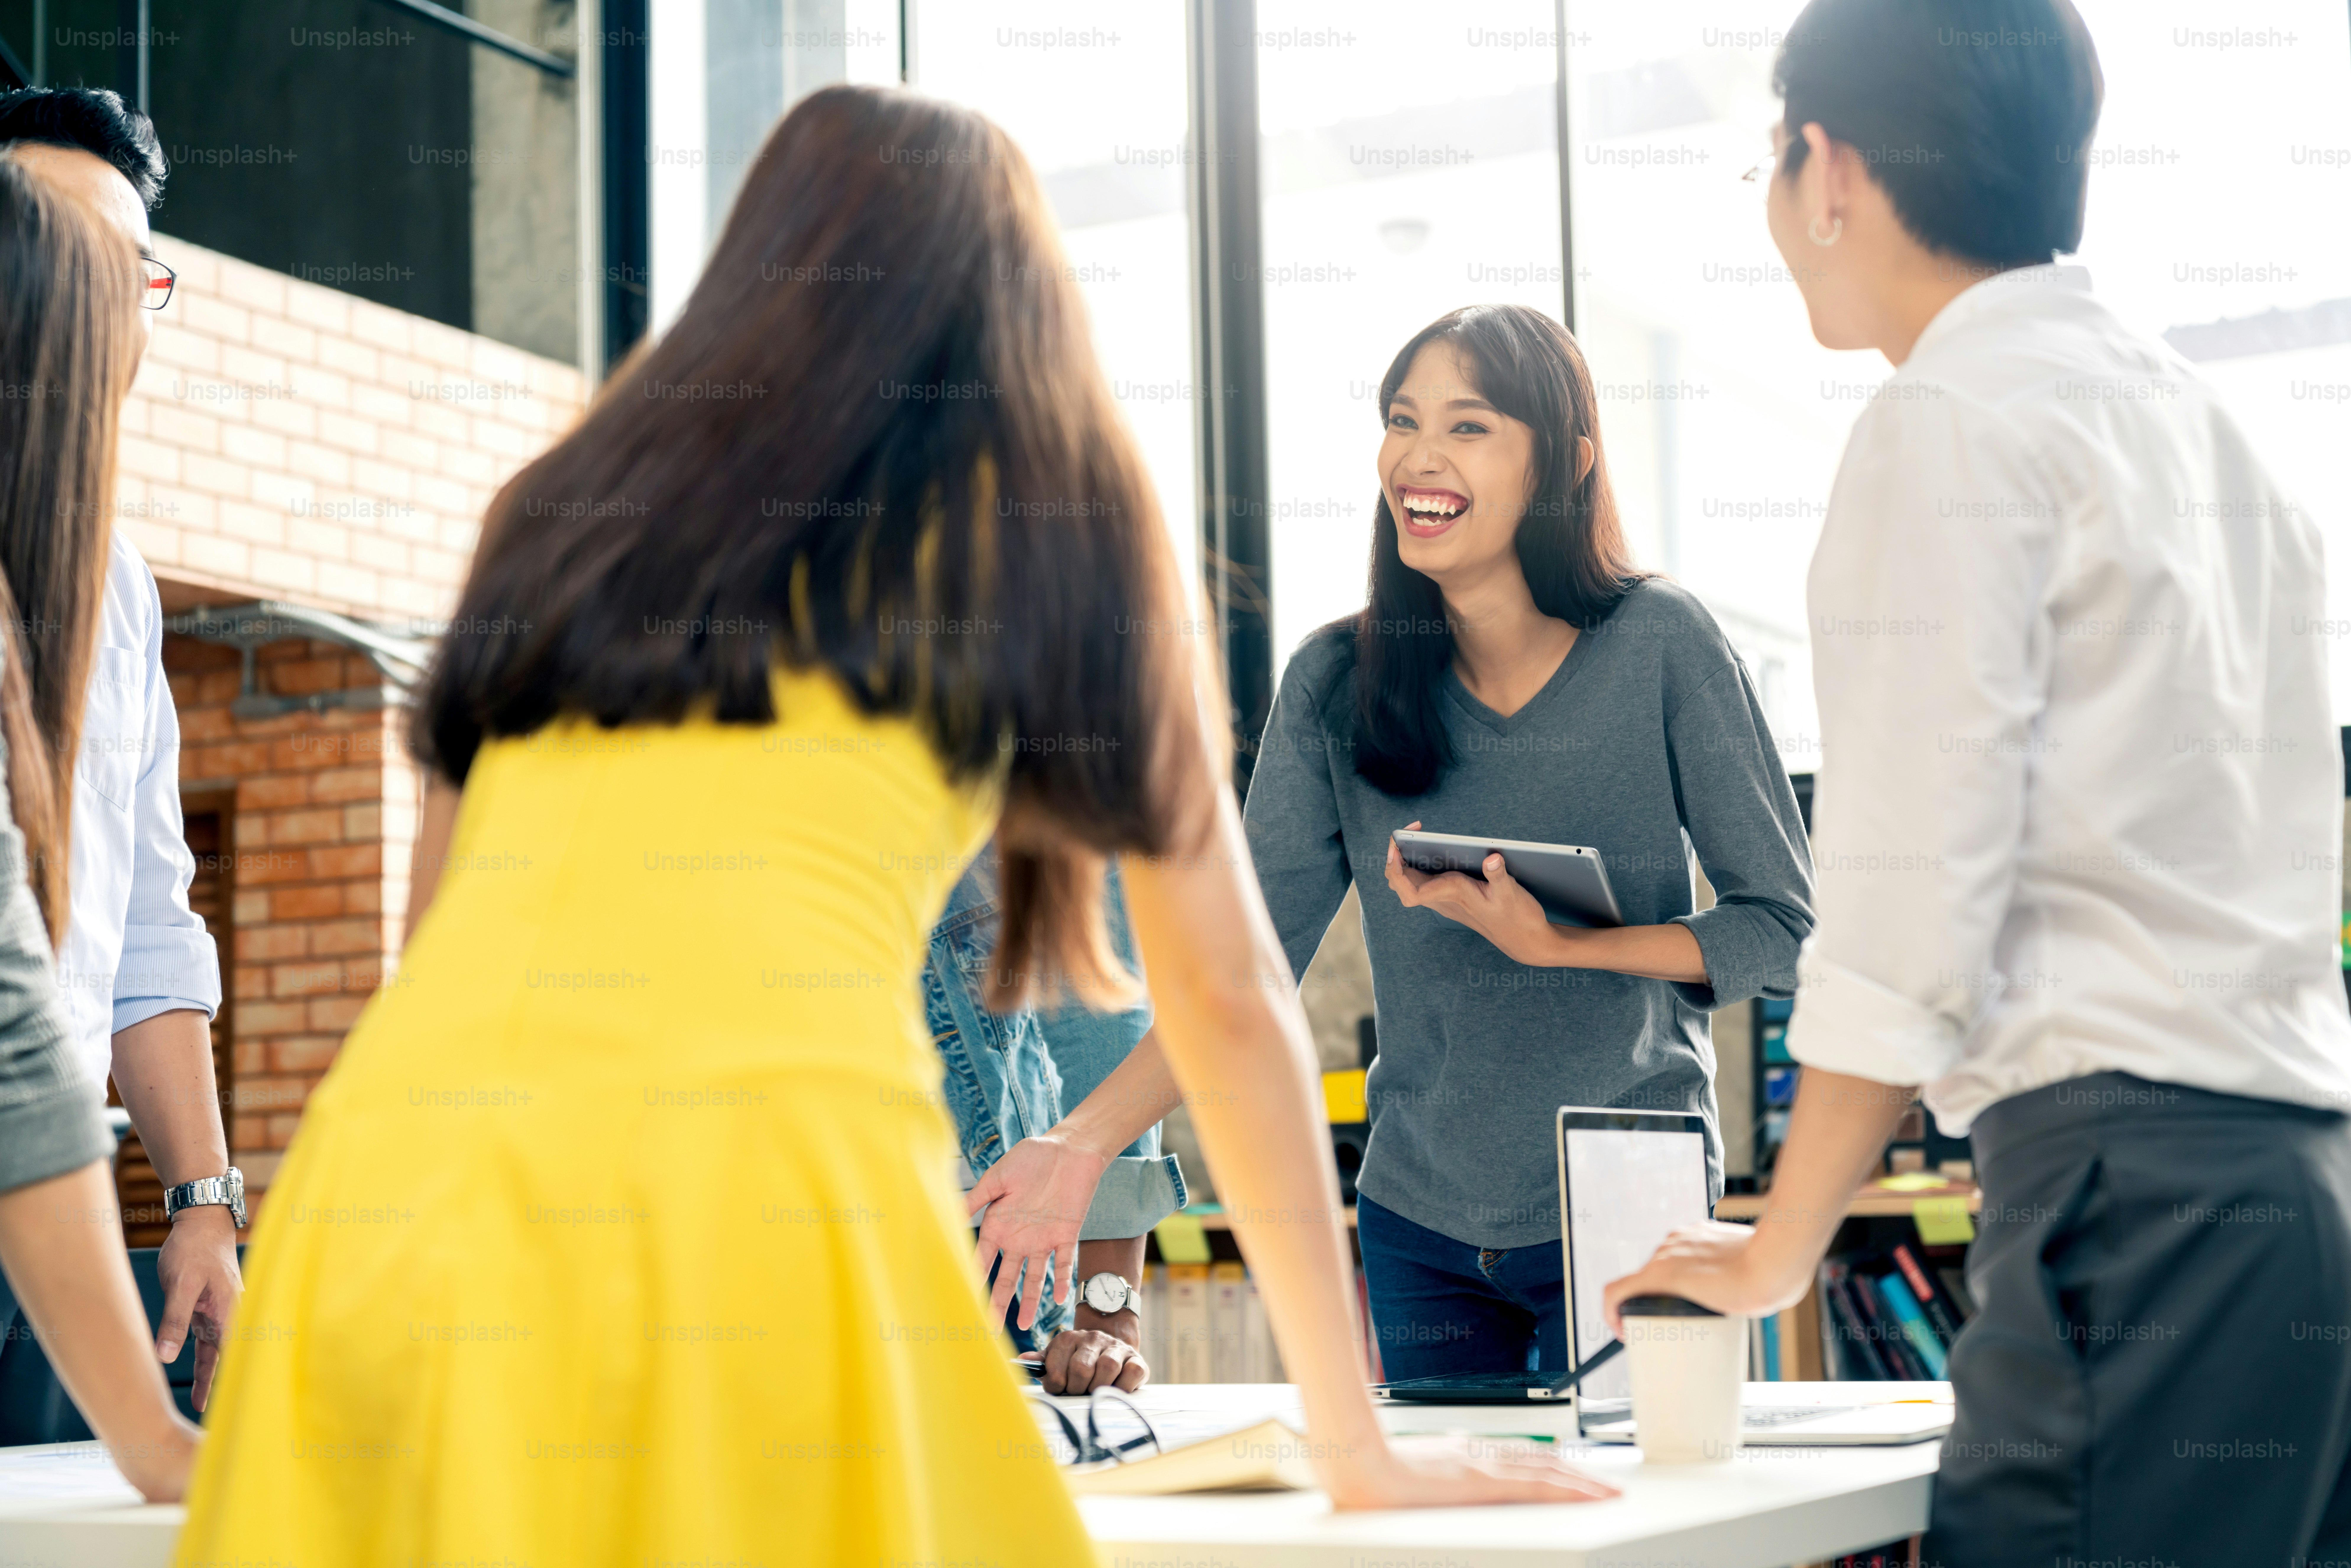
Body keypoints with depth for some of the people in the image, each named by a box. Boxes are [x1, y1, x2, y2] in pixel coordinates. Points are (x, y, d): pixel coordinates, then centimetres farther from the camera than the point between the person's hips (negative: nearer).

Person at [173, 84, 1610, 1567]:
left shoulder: (579, 494, 26)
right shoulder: (1057, 515, 20)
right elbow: (1226, 1002, 23)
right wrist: (1361, 1447, 31)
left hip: (392, 1179, 4)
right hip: (763, 1185, -3)